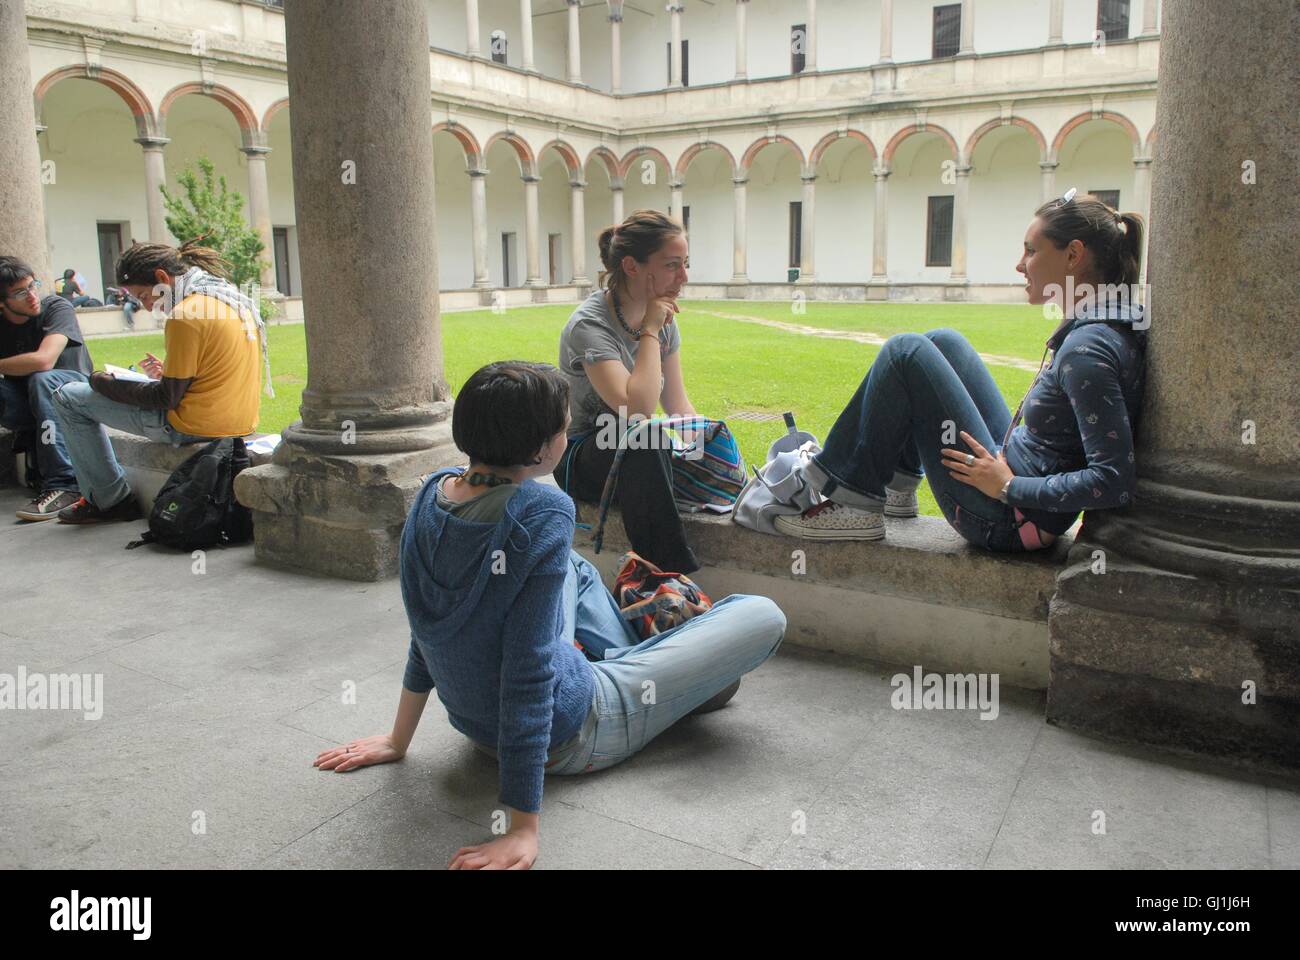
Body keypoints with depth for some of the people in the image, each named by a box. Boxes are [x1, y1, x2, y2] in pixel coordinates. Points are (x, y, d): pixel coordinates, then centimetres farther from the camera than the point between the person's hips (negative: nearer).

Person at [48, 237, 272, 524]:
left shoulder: (185, 314, -19)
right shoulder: (233, 298, 7)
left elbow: (168, 399, -14)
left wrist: (103, 383, -1)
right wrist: (169, 373, 11)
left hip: (195, 427, -9)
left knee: (69, 398, 4)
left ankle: (111, 500, 10)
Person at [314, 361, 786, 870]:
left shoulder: (433, 493, -7)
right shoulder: (541, 512, -29)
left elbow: (426, 636, 3)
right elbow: (527, 670, -31)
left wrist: (398, 741, 14)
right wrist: (523, 831, -27)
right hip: (570, 739, -7)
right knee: (763, 616, 1)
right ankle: (698, 684, 28)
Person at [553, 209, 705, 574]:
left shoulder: (664, 319, 2)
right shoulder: (589, 325, -20)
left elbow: (679, 406, 7)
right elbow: (637, 408, -33)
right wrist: (651, 331, -23)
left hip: (639, 458, 6)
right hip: (584, 460, -6)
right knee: (639, 435, -38)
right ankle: (669, 575, -33)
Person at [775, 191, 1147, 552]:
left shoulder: (1088, 348, -23)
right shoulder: (1110, 327, 5)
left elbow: (1115, 480, -29)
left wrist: (1009, 487, -20)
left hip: (1007, 520, -10)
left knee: (905, 352, -12)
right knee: (943, 342, 15)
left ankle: (857, 508, -4)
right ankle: (896, 486, 17)